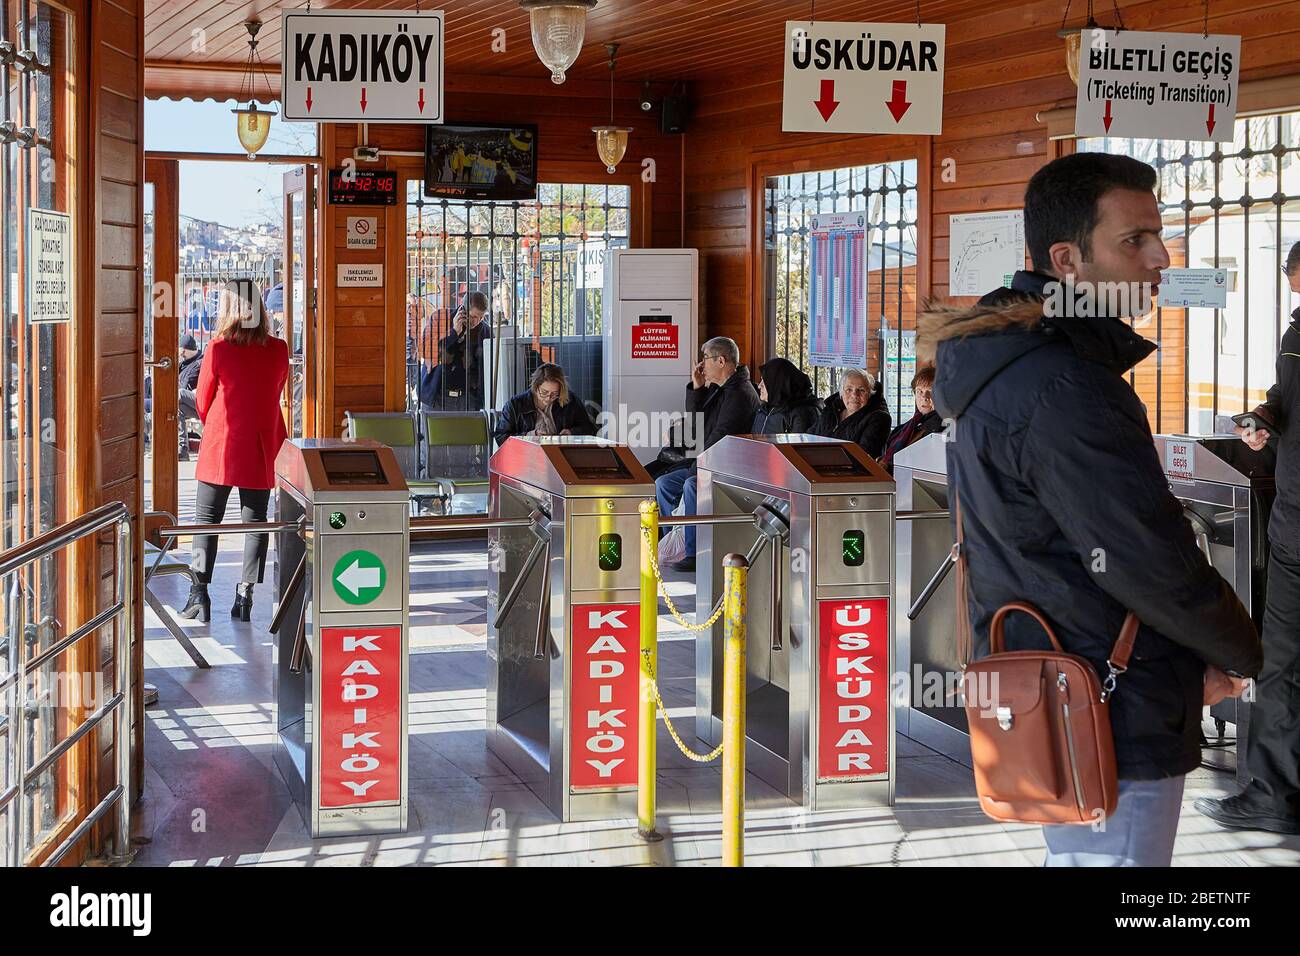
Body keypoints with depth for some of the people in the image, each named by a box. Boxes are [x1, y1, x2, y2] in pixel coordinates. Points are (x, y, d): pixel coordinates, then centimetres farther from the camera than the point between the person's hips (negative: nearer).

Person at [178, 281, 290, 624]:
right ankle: (245, 594, 4)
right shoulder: (278, 350, -2)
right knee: (255, 521, 8)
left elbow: (203, 400, 0)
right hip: (262, 448, 2)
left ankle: (199, 592, 0)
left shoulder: (219, 348, -10)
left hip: (220, 443, -2)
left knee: (206, 518, 5)